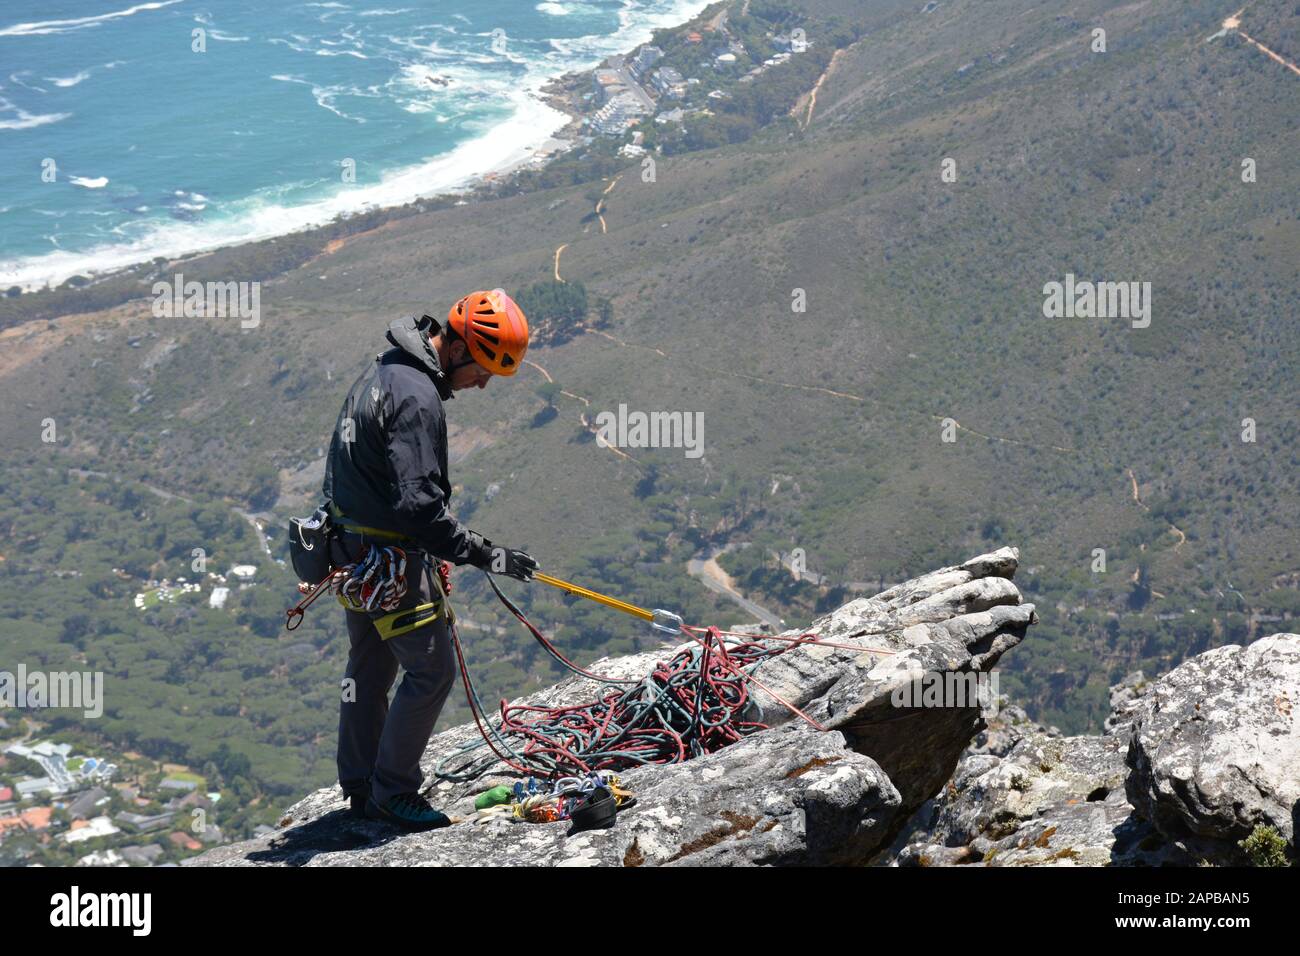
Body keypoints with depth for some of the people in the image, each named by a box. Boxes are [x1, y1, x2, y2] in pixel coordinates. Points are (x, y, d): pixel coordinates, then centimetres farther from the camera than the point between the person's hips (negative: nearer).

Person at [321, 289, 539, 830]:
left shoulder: (388, 367, 8)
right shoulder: (416, 397, -25)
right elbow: (419, 503, -30)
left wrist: (429, 551, 23)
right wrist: (484, 555, -25)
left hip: (351, 543, 10)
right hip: (389, 557, -10)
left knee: (369, 665, 21)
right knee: (431, 670, 0)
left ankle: (360, 787, 32)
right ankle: (392, 793, 7)